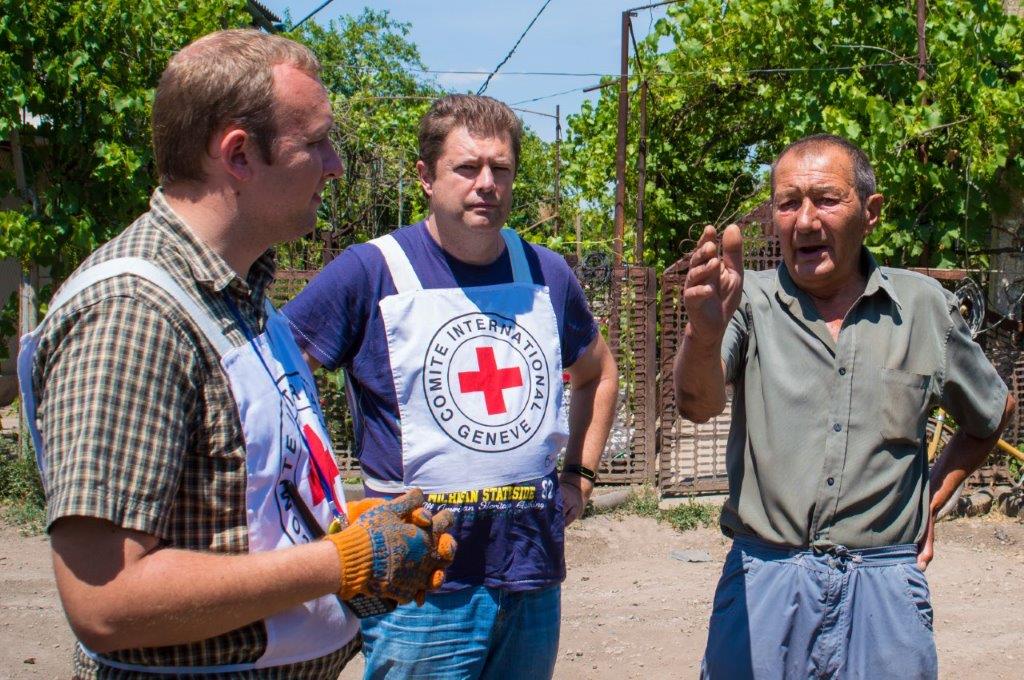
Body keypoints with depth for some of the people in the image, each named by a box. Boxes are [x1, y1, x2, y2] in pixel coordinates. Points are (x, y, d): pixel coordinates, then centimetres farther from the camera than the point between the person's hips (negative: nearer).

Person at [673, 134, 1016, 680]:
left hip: (883, 592, 1)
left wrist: (933, 498, 13)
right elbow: (699, 404, -21)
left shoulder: (923, 306, 4)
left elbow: (993, 413, 20)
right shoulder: (750, 302, -2)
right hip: (764, 582, -1)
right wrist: (704, 332, -41)